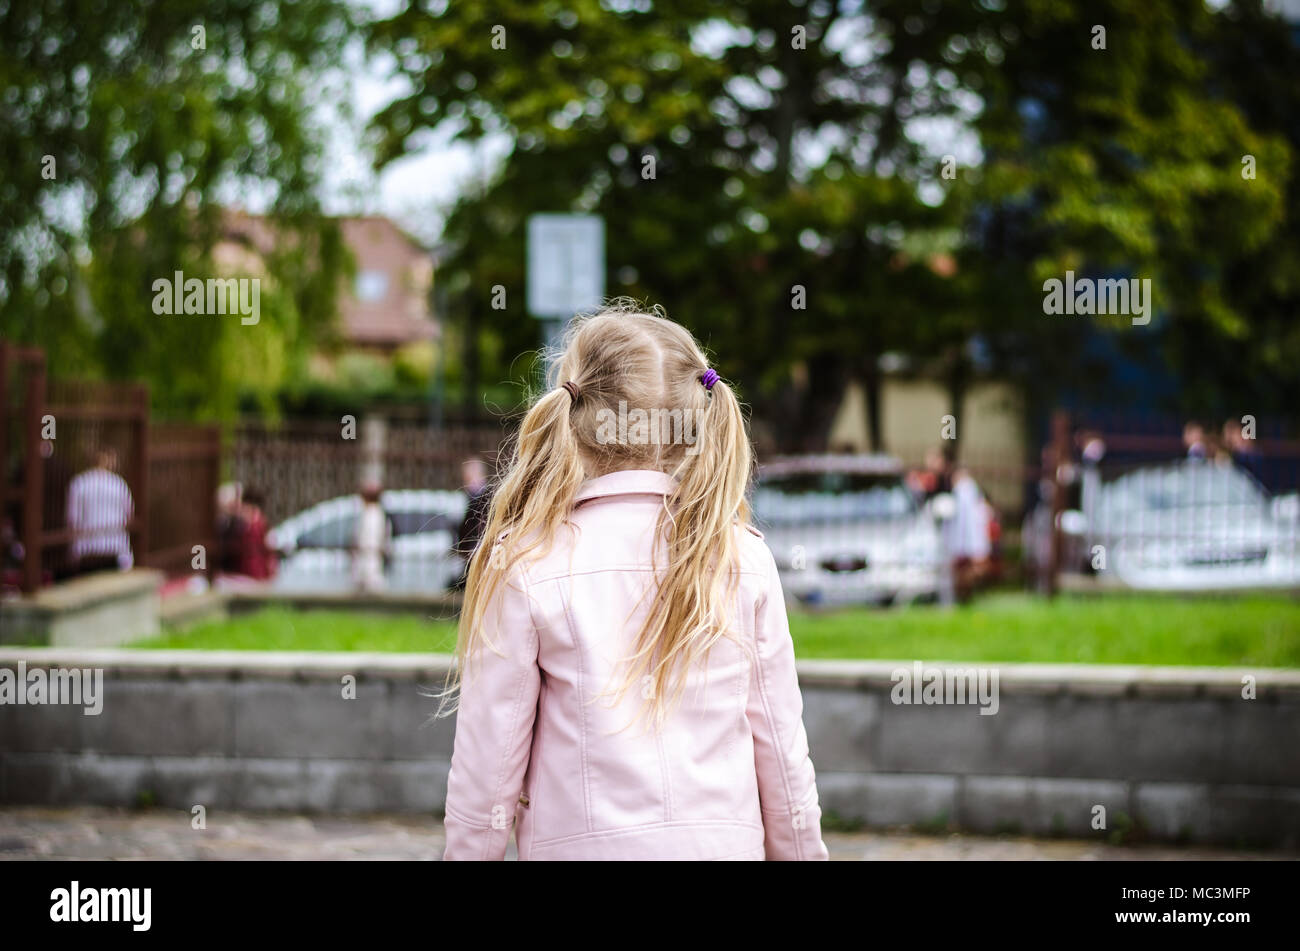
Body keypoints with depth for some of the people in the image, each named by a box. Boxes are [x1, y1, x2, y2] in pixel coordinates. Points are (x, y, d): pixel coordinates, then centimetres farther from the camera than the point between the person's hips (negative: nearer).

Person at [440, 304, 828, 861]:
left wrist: (466, 851, 8)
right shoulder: (743, 558, 0)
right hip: (725, 842, 3)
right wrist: (803, 850, 18)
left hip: (581, 843, -2)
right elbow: (781, 747, 5)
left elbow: (488, 757, -4)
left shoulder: (527, 564, -7)